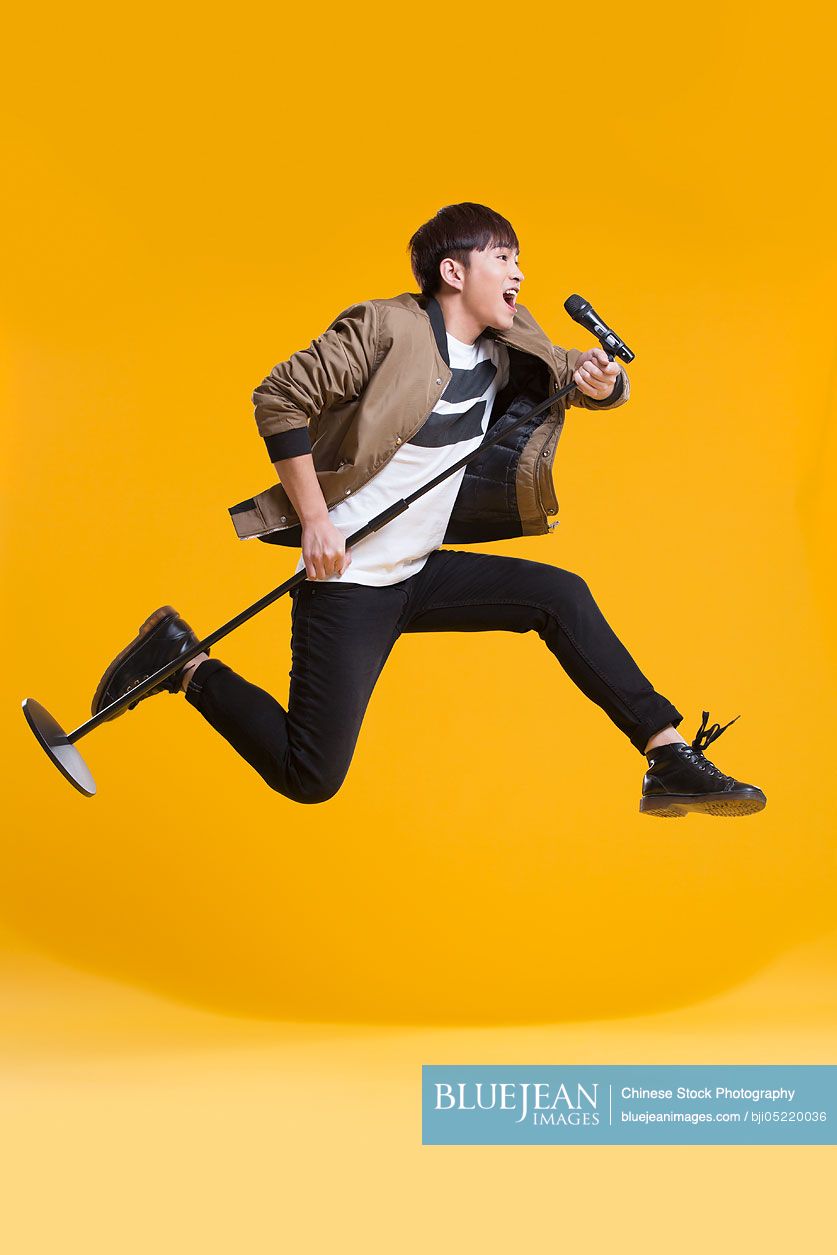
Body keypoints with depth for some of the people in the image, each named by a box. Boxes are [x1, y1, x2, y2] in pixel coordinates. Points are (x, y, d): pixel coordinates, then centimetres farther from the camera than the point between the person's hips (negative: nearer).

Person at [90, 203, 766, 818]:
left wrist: (598, 380, -11)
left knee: (560, 595, -3)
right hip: (346, 579, -7)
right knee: (310, 779, -8)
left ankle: (671, 757, 2)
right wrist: (315, 519, -18)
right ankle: (181, 661, 10)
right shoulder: (384, 327, -13)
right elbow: (279, 397, -13)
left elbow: (587, 377, 15)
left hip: (422, 573, 7)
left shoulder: (508, 347, 8)